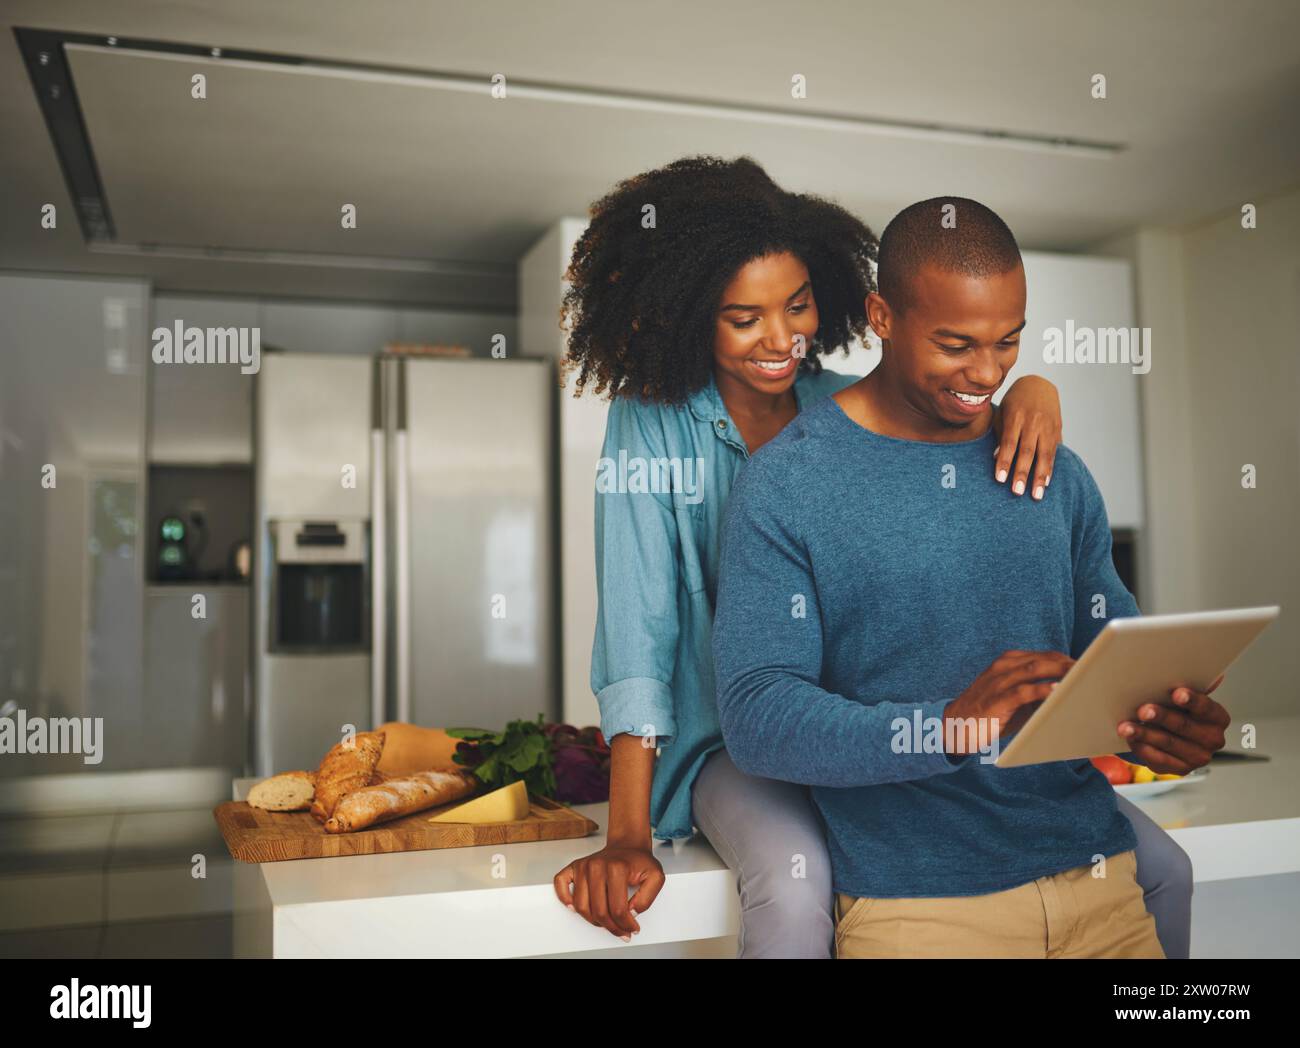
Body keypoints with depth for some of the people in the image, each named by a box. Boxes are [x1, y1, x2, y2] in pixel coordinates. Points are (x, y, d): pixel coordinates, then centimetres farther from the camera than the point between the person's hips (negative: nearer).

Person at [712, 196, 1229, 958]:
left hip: (1092, 865, 5)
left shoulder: (1058, 476, 9)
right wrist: (951, 726, -28)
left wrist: (1170, 724, -10)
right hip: (917, 897, -4)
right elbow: (756, 719, -15)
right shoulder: (787, 485, -8)